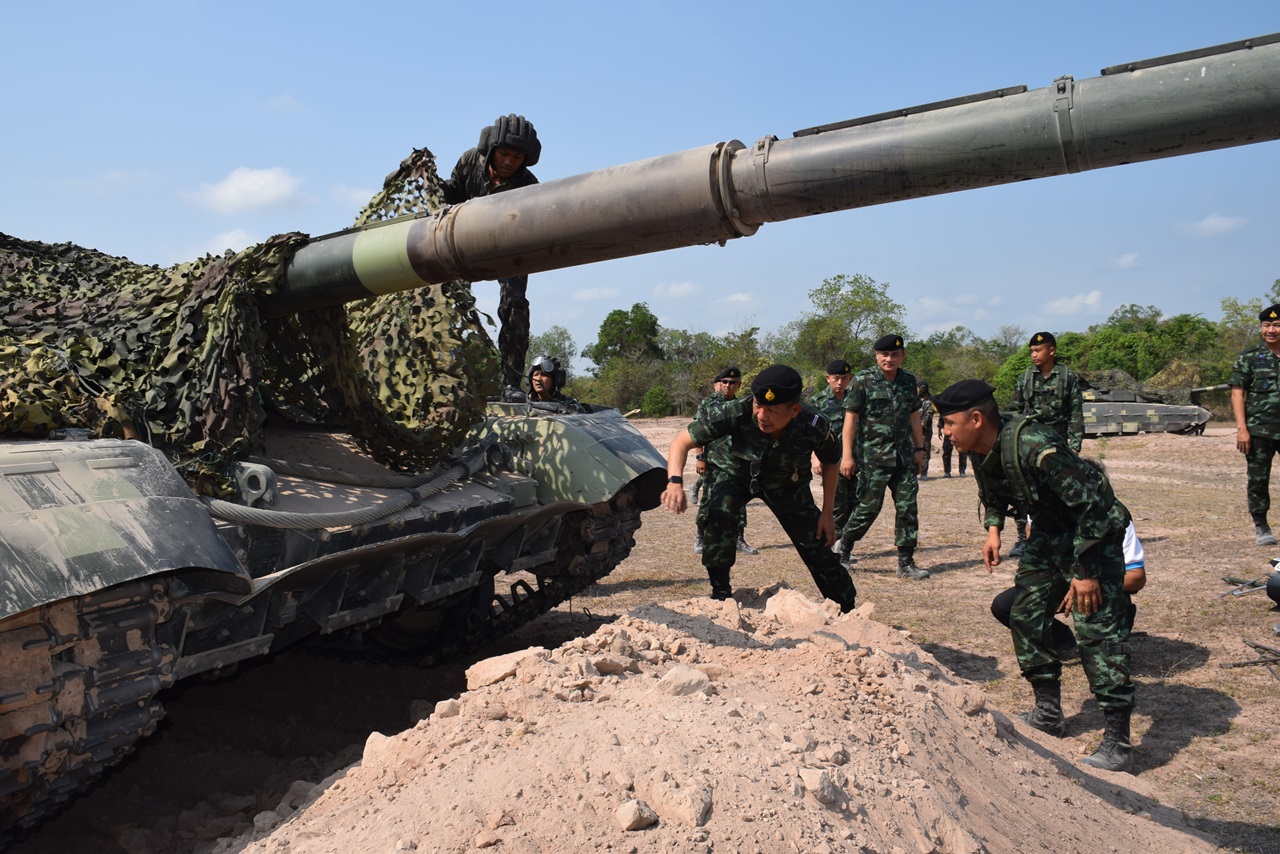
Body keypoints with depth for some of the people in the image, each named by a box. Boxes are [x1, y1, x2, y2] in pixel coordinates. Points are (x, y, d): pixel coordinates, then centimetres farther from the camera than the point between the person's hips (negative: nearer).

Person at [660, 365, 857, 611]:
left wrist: (827, 514, -8)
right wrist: (675, 481, -48)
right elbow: (682, 441, -30)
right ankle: (720, 591, -13)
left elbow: (830, 464, -9)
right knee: (718, 509, -32)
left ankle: (848, 609, 25)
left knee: (817, 545, -2)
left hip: (786, 483, 1)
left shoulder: (815, 426, -33)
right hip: (738, 473, -1)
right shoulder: (737, 412, -38)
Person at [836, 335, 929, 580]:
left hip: (904, 456, 5)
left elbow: (914, 416, 19)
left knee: (908, 508, 2)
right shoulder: (863, 380, -5)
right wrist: (847, 455, -12)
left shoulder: (908, 381, 11)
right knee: (869, 507, -3)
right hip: (873, 456, -5)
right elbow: (851, 417, -7)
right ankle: (843, 551, 17)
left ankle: (906, 563, 10)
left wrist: (919, 448, 17)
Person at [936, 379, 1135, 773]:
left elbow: (1091, 504, -29)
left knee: (1096, 629, -13)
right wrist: (993, 529, 1)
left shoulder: (1035, 447, -34)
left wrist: (1085, 570, -25)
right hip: (1049, 531, 9)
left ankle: (1118, 743, -7)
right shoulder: (981, 452, -7)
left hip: (1095, 531, -9)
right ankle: (1048, 712, 23)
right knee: (1026, 615, 9)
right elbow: (993, 494, 16)